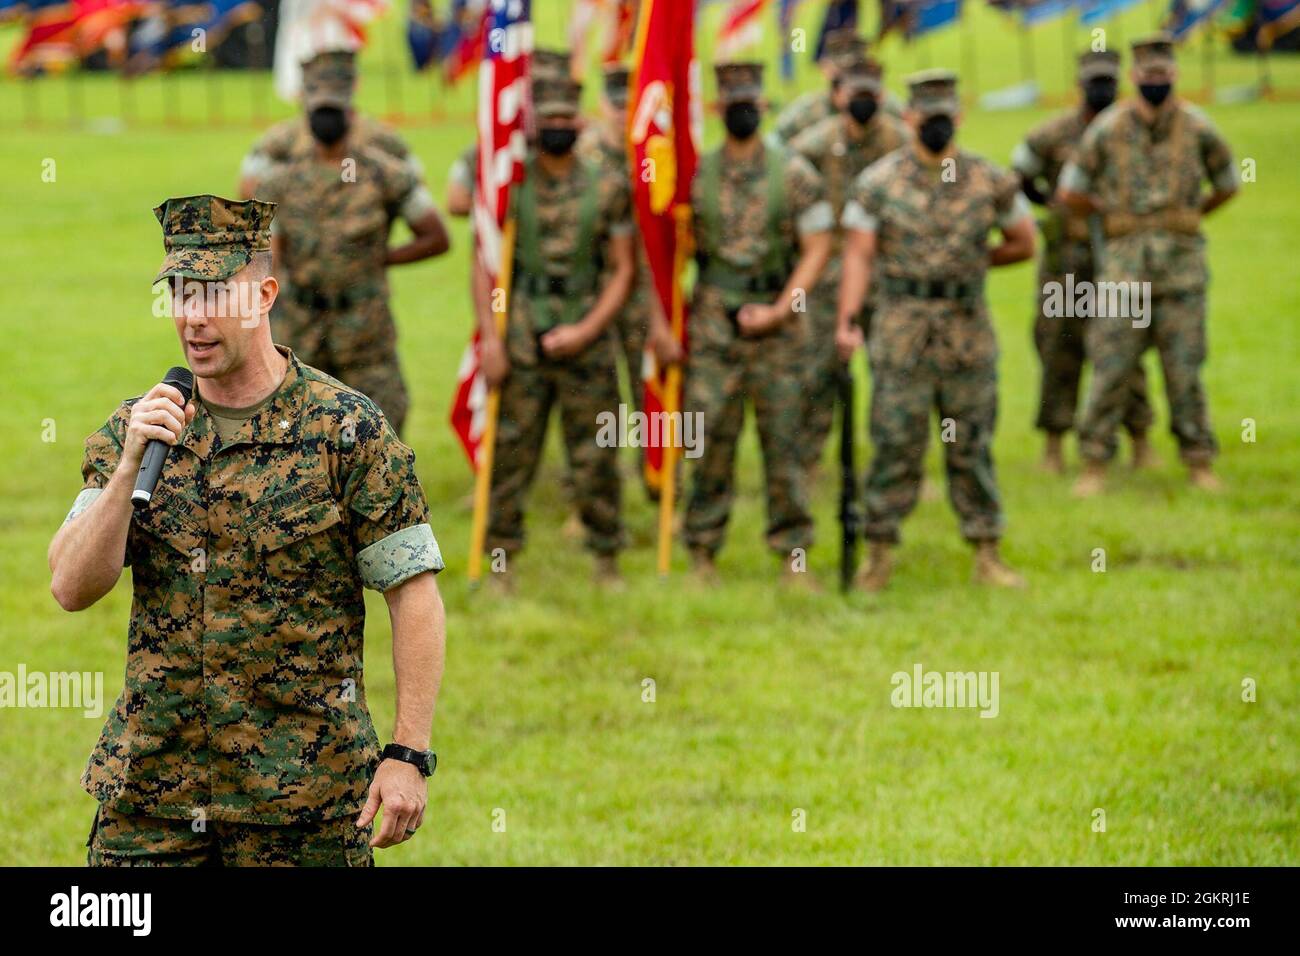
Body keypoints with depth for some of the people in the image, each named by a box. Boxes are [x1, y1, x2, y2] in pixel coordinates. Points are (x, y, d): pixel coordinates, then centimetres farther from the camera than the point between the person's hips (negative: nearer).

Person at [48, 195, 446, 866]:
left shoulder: (347, 429, -4)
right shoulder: (130, 431, 7)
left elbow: (413, 595, -6)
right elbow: (72, 588, -2)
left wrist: (408, 755, -12)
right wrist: (131, 465, -15)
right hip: (150, 784, 3)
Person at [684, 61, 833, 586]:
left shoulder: (794, 174, 1)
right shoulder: (696, 174, 4)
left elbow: (817, 249, 0)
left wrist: (780, 311, -9)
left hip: (776, 321, -1)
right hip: (712, 321, 1)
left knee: (784, 439, 2)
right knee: (711, 438, 0)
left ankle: (793, 553, 9)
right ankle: (702, 550, 8)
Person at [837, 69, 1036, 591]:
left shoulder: (989, 181, 4)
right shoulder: (879, 181, -1)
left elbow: (1023, 242, 15)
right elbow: (858, 254, -3)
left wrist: (972, 264, 7)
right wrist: (846, 322, -13)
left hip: (968, 331, 2)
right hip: (901, 328, -2)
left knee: (972, 448, 6)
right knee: (895, 445, -1)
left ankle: (987, 556, 11)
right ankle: (880, 554, 6)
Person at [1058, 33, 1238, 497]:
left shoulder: (1197, 127, 1)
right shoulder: (1107, 129, -1)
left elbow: (1227, 184, 17)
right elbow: (1071, 192, 7)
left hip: (1182, 262, 0)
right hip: (1126, 260, 0)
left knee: (1184, 367, 1)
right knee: (1111, 366, -3)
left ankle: (1199, 462, 10)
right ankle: (1094, 464, 3)